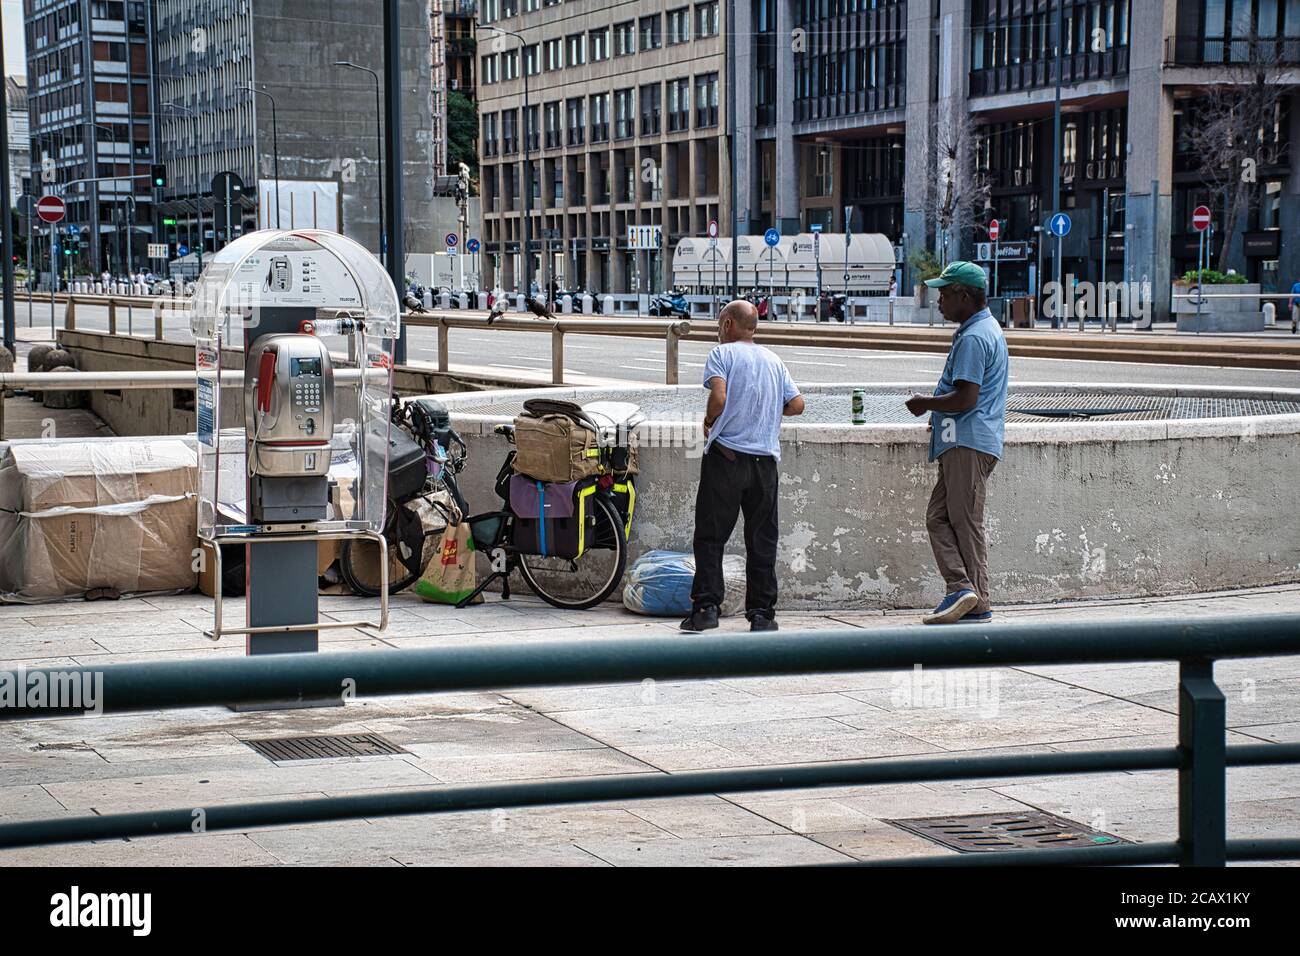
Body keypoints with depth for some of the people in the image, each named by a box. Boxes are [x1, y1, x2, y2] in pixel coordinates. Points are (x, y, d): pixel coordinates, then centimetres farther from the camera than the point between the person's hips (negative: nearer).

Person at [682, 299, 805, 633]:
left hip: (726, 454, -4)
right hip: (766, 459, 4)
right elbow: (797, 404, 10)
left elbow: (719, 396, -16)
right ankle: (762, 614, 6)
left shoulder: (722, 353, -1)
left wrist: (709, 422, 2)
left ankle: (706, 606, -6)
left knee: (710, 536, 1)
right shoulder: (774, 360, 15)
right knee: (762, 540, 7)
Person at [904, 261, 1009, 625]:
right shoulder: (987, 328, 20)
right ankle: (963, 589, 0)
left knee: (965, 522, -7)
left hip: (968, 443, -11)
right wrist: (937, 411, 20)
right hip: (965, 442, 11)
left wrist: (925, 403, -7)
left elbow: (966, 399, -22)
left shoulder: (973, 338, -15)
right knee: (938, 516, 7)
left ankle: (976, 603, -6)